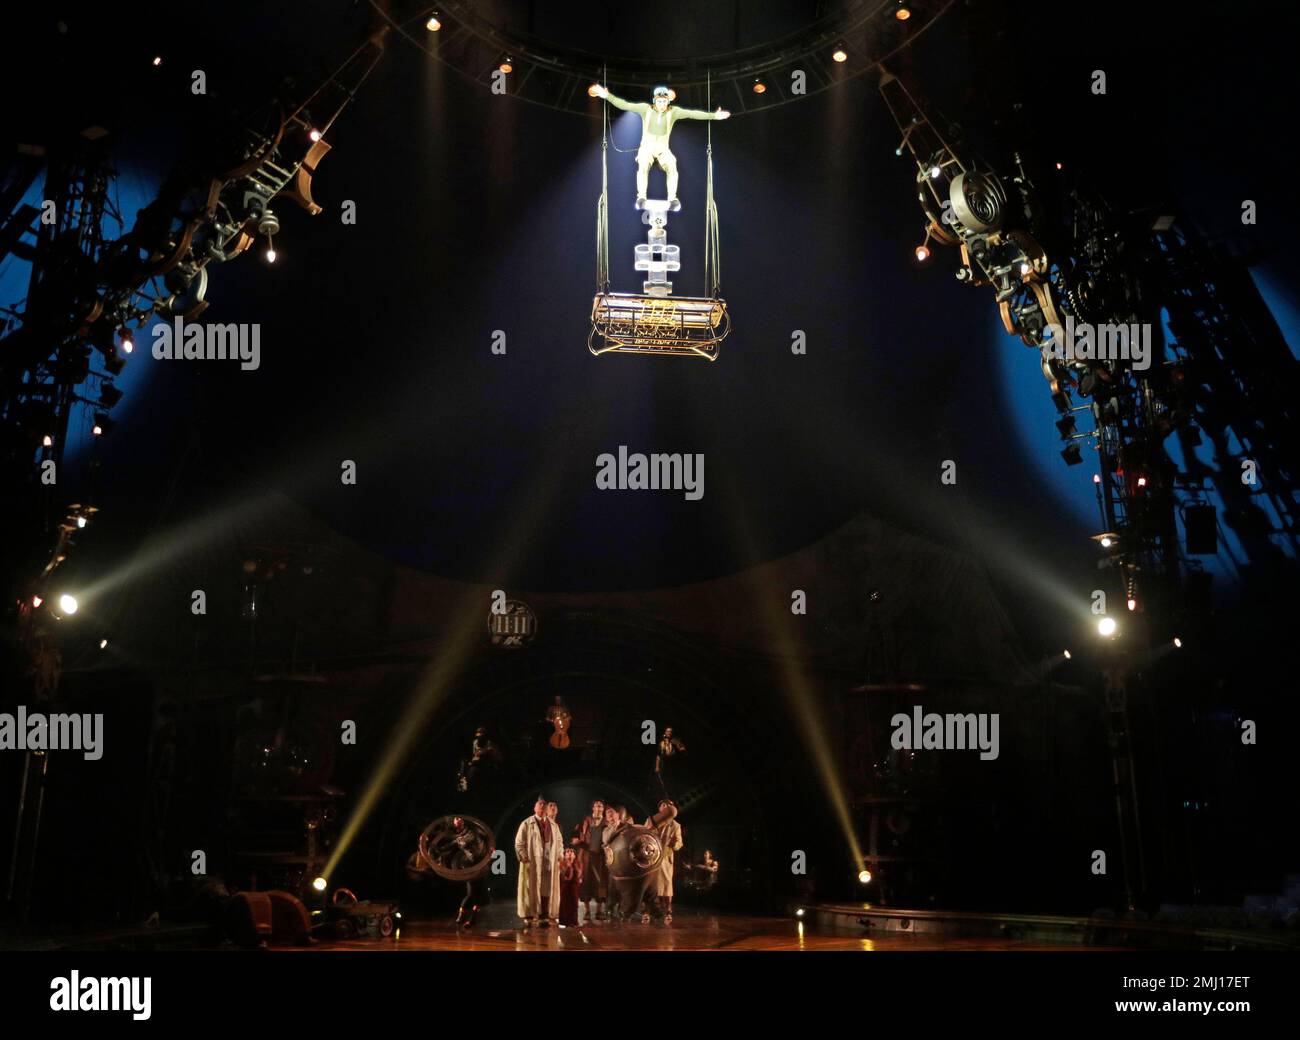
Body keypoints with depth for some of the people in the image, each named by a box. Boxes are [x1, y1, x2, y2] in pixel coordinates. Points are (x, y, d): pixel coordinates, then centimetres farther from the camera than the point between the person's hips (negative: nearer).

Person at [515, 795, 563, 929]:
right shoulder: (527, 824, 0)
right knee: (531, 890, -2)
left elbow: (560, 842, 19)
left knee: (547, 891, 3)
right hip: (532, 864, -4)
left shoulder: (553, 825, 15)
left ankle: (544, 917, 8)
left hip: (550, 864, 4)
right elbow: (519, 843, -3)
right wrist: (524, 858, -12)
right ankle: (528, 917, 2)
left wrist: (559, 857, 7)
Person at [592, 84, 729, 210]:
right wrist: (607, 96, -24)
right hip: (646, 148, -1)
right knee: (643, 167, -33)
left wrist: (713, 115, -20)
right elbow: (625, 105, -13)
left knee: (672, 168, -29)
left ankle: (672, 199, -20)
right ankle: (641, 197, -22)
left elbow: (692, 113, -13)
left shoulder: (673, 111, -7)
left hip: (663, 149, 1)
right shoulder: (646, 108, -9)